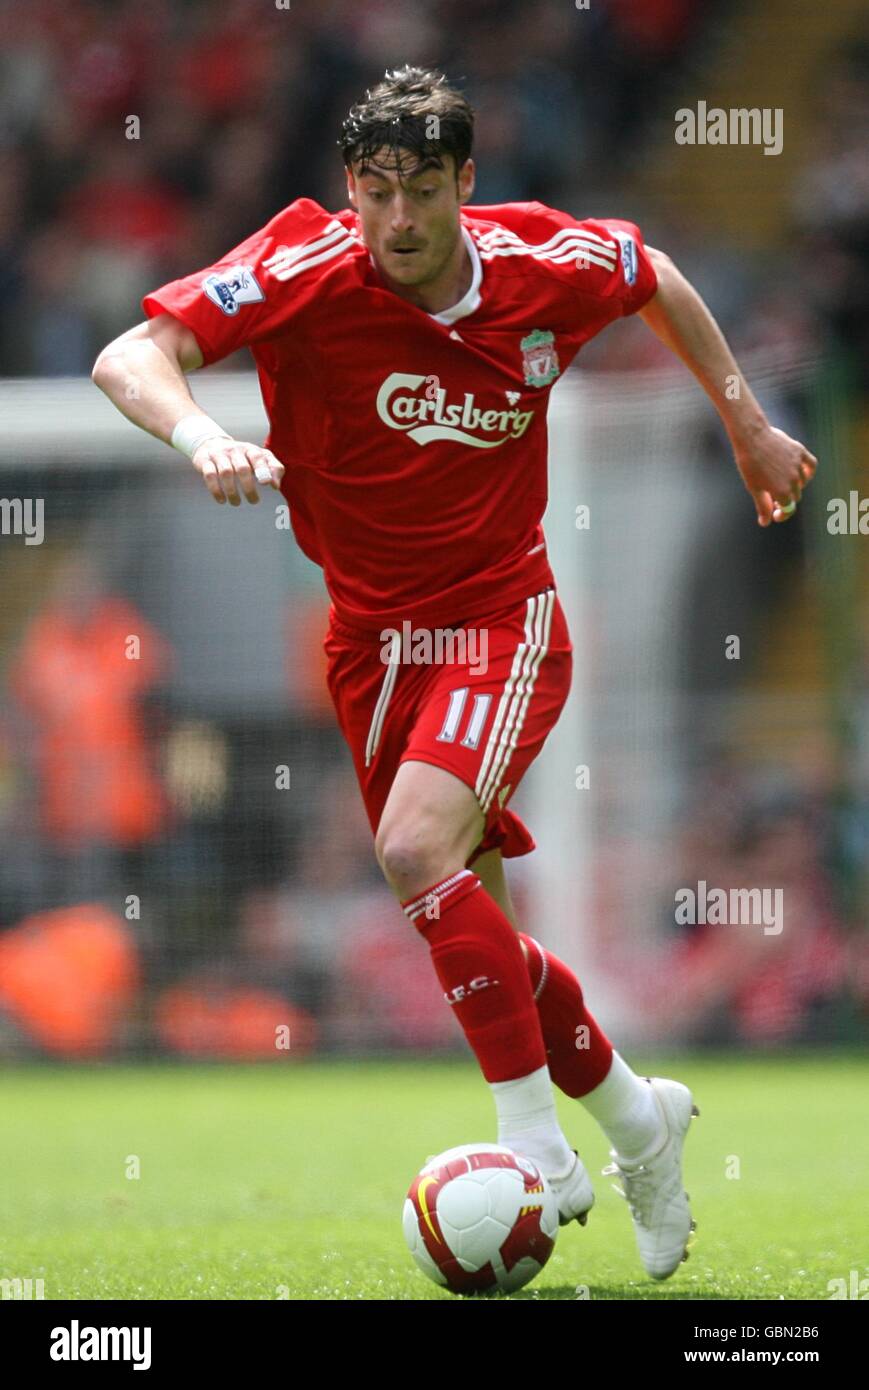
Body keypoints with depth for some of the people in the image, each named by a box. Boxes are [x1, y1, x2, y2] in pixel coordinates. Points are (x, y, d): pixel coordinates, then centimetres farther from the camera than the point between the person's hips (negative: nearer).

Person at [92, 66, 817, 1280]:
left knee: (419, 846, -28)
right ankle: (632, 1117, 33)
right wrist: (203, 438, -46)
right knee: (473, 924, 9)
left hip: (502, 613, -3)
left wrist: (747, 423, 15)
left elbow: (657, 278, 13)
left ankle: (535, 1137, -19)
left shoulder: (549, 263, -11)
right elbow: (129, 359, -27)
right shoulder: (305, 267, -17)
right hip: (371, 630, 3)